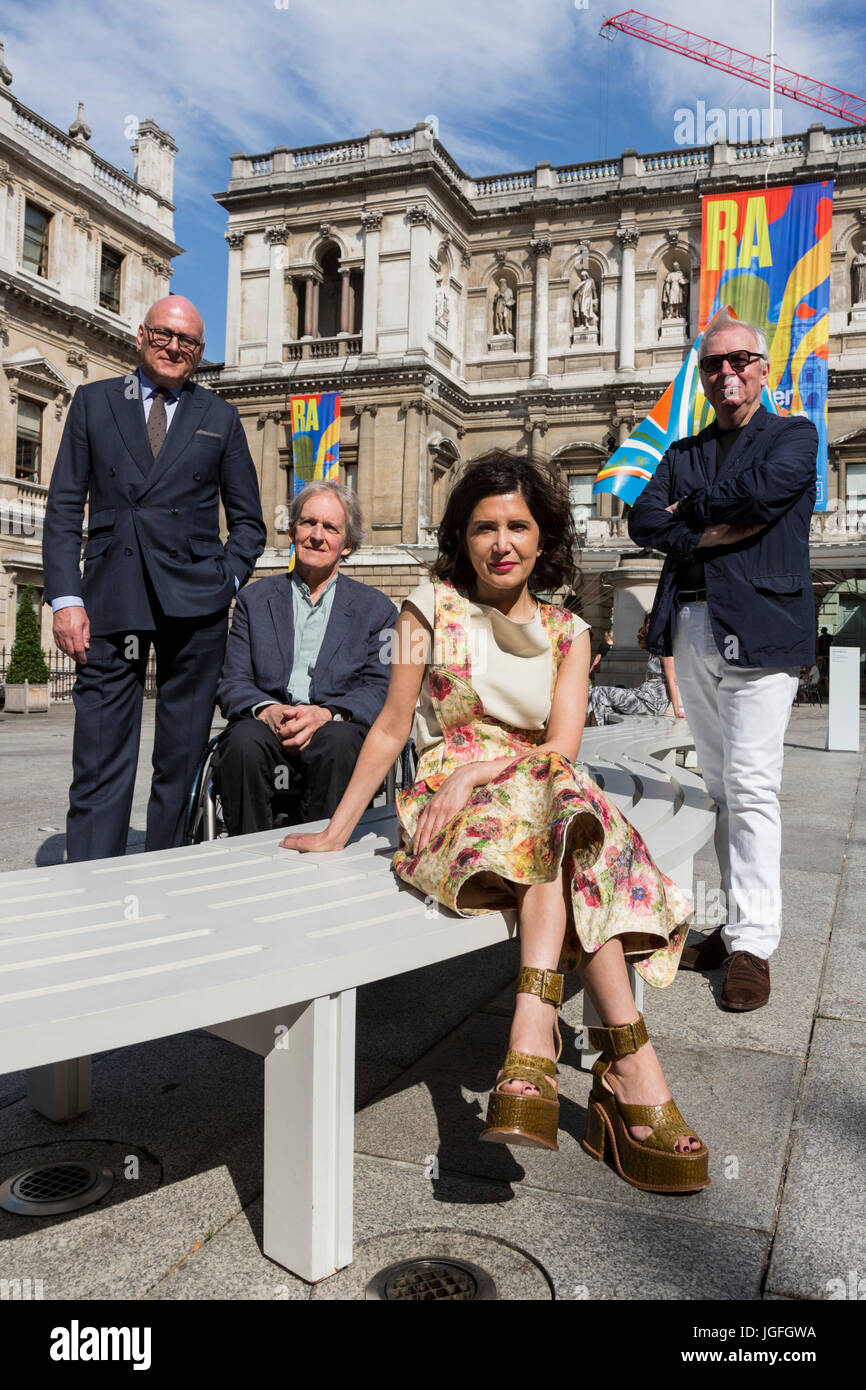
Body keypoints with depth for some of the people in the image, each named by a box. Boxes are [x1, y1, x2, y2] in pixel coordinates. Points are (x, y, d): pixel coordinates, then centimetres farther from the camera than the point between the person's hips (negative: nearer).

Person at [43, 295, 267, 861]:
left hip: (194, 603, 1)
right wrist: (66, 598, -3)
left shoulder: (221, 417, 15)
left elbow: (248, 520, 16)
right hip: (111, 600, 0)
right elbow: (64, 508, 8)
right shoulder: (94, 401, 14)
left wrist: (225, 583, -1)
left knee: (182, 760, 4)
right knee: (100, 760, -4)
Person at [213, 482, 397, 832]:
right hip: (266, 723, 1)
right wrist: (267, 710, -15)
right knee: (245, 740, -33)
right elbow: (232, 683, 9)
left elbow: (380, 690, 3)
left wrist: (327, 713, -18)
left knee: (338, 742, -35)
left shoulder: (376, 609, 15)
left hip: (339, 728, -1)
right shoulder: (255, 599, 19)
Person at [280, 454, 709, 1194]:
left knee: (560, 801, -35)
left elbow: (562, 748, -2)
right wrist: (336, 830, 3)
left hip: (546, 797, 2)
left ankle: (532, 1048, -40)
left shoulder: (567, 632, 10)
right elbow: (392, 726, 5)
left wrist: (475, 772, -19)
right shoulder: (432, 607, 5)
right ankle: (632, 1064, -38)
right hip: (446, 807, -2)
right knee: (559, 821, -34)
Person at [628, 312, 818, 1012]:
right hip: (692, 631, 5)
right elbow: (645, 522, 4)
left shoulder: (793, 436, 8)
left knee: (752, 787, -9)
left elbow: (760, 489, -14)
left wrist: (690, 508, 1)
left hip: (759, 626, -5)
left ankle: (753, 945, -2)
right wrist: (722, 530, -8)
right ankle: (736, 922, 17)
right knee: (722, 788, 8)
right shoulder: (683, 453, 21)